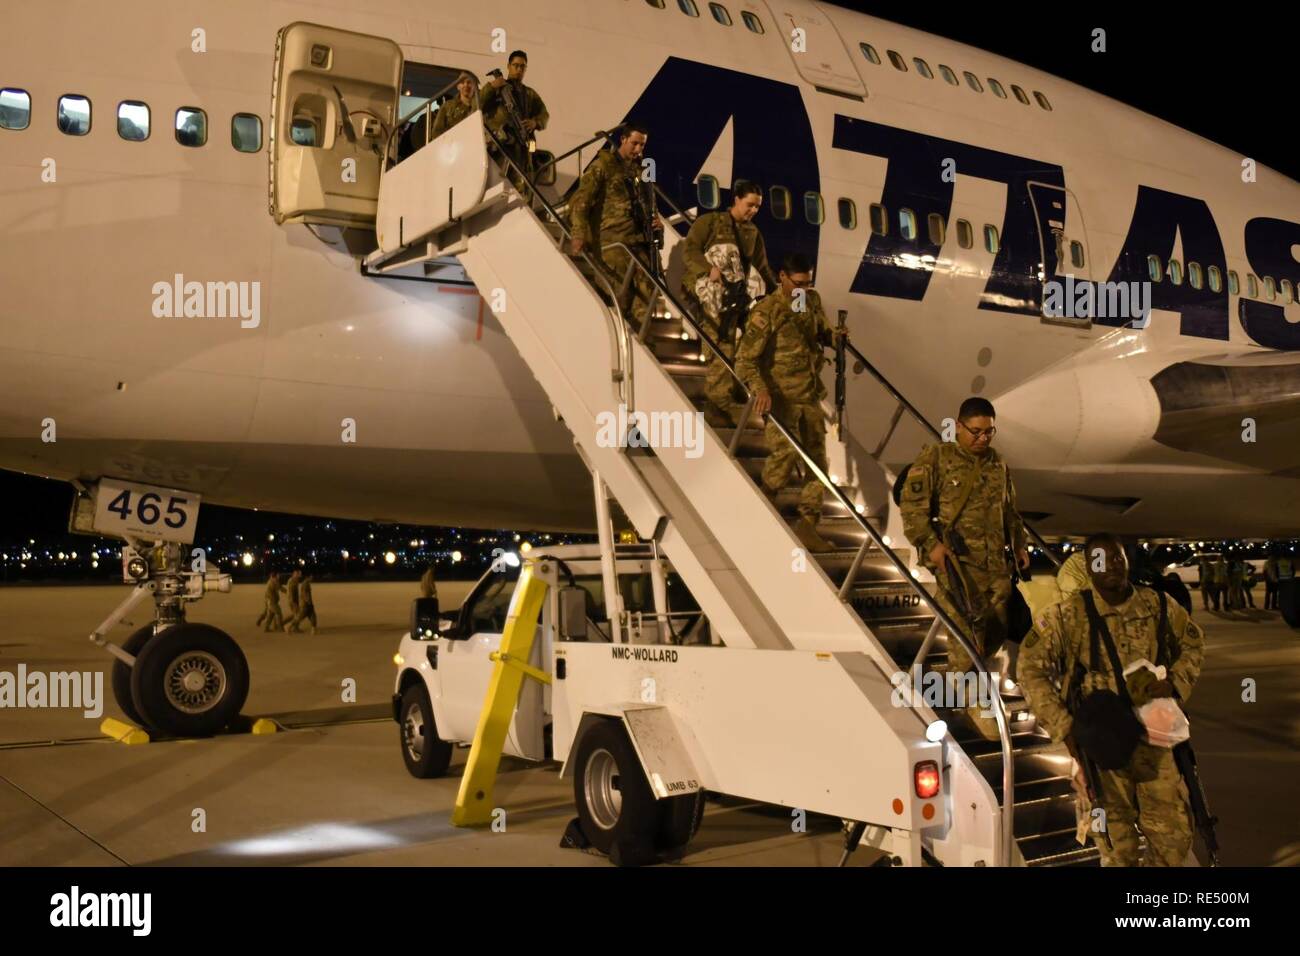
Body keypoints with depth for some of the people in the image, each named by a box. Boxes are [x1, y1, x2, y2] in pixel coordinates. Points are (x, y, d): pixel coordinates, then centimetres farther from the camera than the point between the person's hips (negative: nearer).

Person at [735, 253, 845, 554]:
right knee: (784, 452, -19)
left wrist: (834, 337, 0)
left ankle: (807, 525, 15)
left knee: (817, 460, 6)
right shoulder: (766, 312, -14)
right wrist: (760, 389, -35)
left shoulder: (813, 300, 6)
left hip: (811, 394, 7)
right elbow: (745, 360, -18)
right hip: (782, 396, -7)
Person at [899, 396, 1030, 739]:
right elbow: (912, 505, -7)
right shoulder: (936, 458, -2)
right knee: (968, 628, -12)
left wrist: (1019, 544, 18)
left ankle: (960, 676, 26)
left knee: (997, 628, 6)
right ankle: (976, 703, -2)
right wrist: (930, 543, -16)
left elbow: (1010, 511, 29)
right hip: (956, 559, -6)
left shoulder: (998, 464, 18)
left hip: (995, 561, 7)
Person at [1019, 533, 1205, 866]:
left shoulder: (1158, 606, -2)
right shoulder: (1067, 615, -12)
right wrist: (1066, 730, -15)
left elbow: (1193, 642, 17)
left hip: (1154, 738, 3)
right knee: (1118, 846, 7)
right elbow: (1032, 670, -12)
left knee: (1175, 836, 9)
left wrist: (1176, 686, 1)